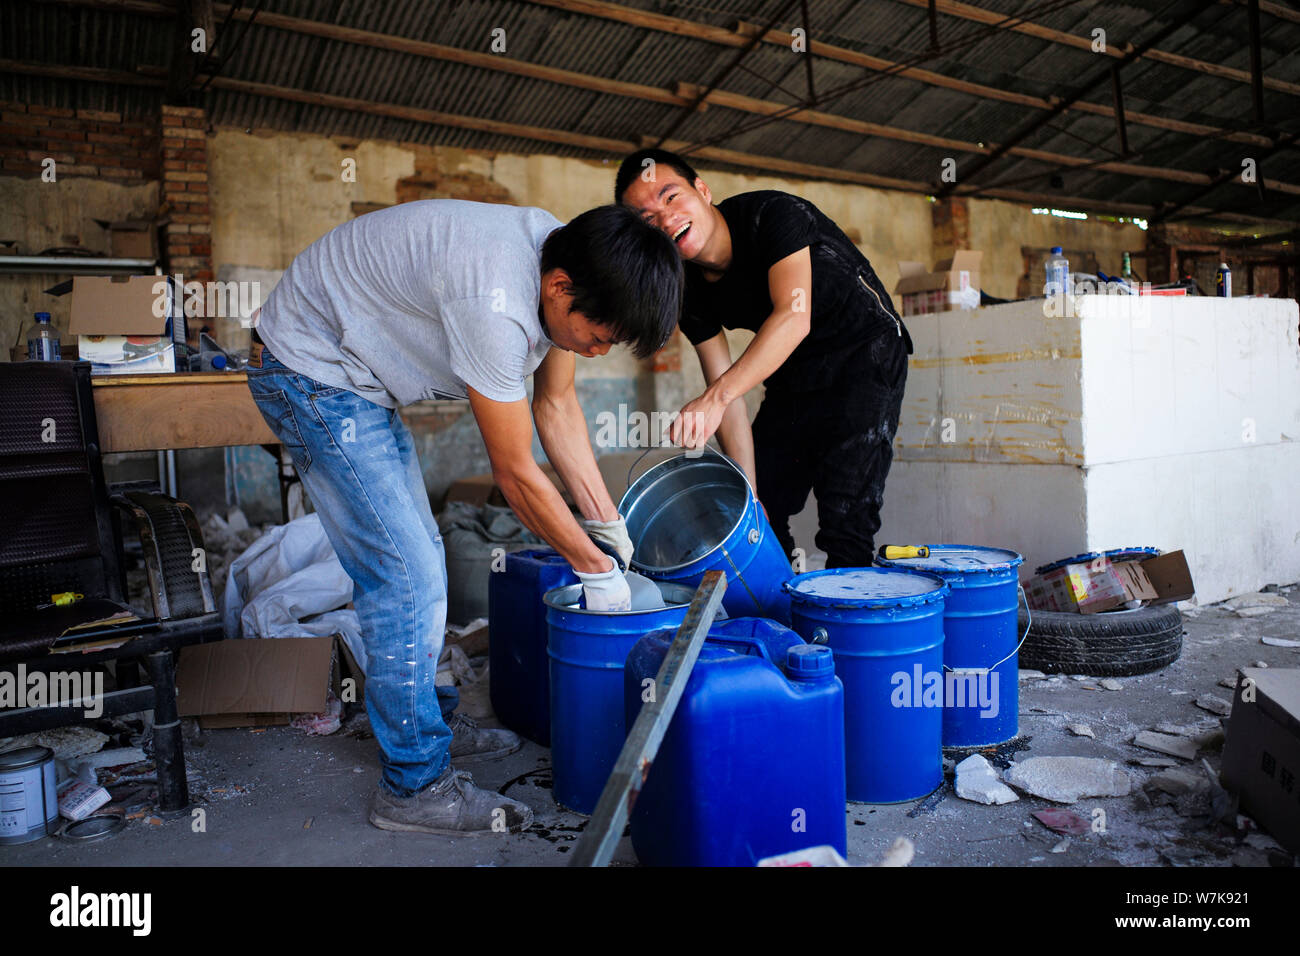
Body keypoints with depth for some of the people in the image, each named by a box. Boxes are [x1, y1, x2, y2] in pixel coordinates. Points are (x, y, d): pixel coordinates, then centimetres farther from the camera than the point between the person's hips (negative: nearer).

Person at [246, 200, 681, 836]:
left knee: (418, 562, 14)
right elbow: (515, 474, -26)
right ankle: (415, 785, 2)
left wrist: (607, 524, 2)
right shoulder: (493, 303, -35)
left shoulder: (566, 264, -8)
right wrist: (594, 569, -14)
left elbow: (557, 407, 4)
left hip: (359, 379, 10)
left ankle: (426, 721, 31)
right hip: (310, 371, -9)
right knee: (407, 577, -11)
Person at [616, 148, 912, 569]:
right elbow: (725, 390, -6)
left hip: (865, 354, -6)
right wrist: (750, 492, -13)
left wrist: (715, 396, -49)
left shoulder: (772, 213, -24)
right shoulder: (688, 290, -6)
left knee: (845, 520, -16)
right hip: (793, 374, 6)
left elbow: (794, 317, -38)